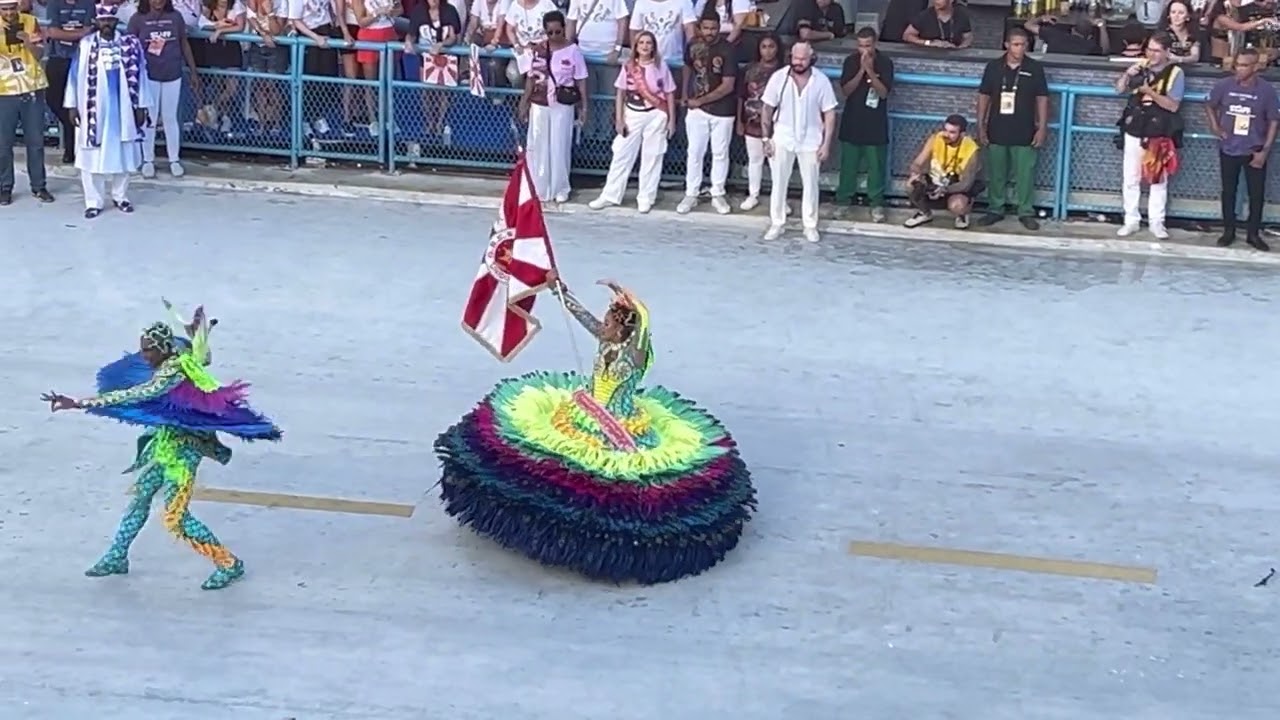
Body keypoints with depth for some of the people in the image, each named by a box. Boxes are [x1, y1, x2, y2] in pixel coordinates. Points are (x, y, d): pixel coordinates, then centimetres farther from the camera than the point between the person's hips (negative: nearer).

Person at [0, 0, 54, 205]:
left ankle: (39, 186, 17)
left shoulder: (30, 22, 0)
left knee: (36, 141, 8)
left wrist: (25, 38, -19)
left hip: (32, 89, 2)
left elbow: (39, 53, -2)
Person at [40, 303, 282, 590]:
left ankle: (229, 564, 5)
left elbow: (131, 396, -37)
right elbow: (203, 356, 21)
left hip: (181, 450, -10)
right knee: (140, 496, 19)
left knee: (175, 518, -6)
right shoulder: (184, 359, -3)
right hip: (165, 443, 10)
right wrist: (199, 329, 39)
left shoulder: (171, 374, -28)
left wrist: (78, 403, -39)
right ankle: (117, 557, 34)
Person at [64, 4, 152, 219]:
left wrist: (141, 106, 1)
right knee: (92, 155, 1)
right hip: (93, 109, -1)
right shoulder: (85, 45, -4)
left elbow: (138, 76, 2)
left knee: (122, 153, 11)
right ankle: (94, 201, 8)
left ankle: (120, 196, 26)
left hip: (122, 109, 1)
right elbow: (76, 76, 1)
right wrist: (72, 105, 0)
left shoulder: (131, 44, -1)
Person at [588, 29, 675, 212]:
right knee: (621, 155, 4)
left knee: (651, 158, 5)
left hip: (656, 116, -1)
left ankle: (646, 198, 15)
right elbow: (620, 93, 2)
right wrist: (619, 119, -3)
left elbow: (669, 94, 0)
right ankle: (609, 196, 11)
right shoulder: (628, 66, -1)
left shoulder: (661, 67, -4)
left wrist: (672, 120, -3)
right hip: (632, 115, 1)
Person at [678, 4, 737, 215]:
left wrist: (700, 100, -13)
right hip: (696, 109, 3)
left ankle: (717, 195, 20)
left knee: (720, 154, 9)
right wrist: (685, 96, 13)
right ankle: (691, 195, 14)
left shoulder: (727, 50, -16)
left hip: (722, 111, -3)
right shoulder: (693, 46, -3)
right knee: (694, 153, 6)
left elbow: (727, 86, -18)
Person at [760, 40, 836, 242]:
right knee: (779, 183, 7)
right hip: (782, 139, 0)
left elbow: (829, 114, -4)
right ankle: (776, 224, 19)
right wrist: (766, 138, -3)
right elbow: (767, 109, -1)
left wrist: (826, 143, -7)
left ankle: (810, 226, 20)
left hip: (810, 140, 0)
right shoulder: (779, 77, -8)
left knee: (810, 184, 8)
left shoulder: (821, 81, -9)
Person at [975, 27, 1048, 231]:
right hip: (997, 132, 1)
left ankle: (1026, 212, 10)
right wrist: (981, 126, 3)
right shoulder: (994, 67, 2)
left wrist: (1042, 128, -3)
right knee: (996, 174, 8)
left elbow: (1042, 99, 2)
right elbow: (984, 97, 7)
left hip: (1025, 134, -1)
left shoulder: (1035, 68, -1)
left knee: (1025, 174, 0)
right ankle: (995, 210, 20)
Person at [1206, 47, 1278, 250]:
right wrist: (1214, 125, -3)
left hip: (1254, 151, -1)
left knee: (1257, 193, 4)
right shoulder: (1224, 85, -8)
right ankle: (1229, 230, 24)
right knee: (1228, 191, 11)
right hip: (1228, 149, 1)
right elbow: (1210, 105, 12)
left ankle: (1253, 233, 17)